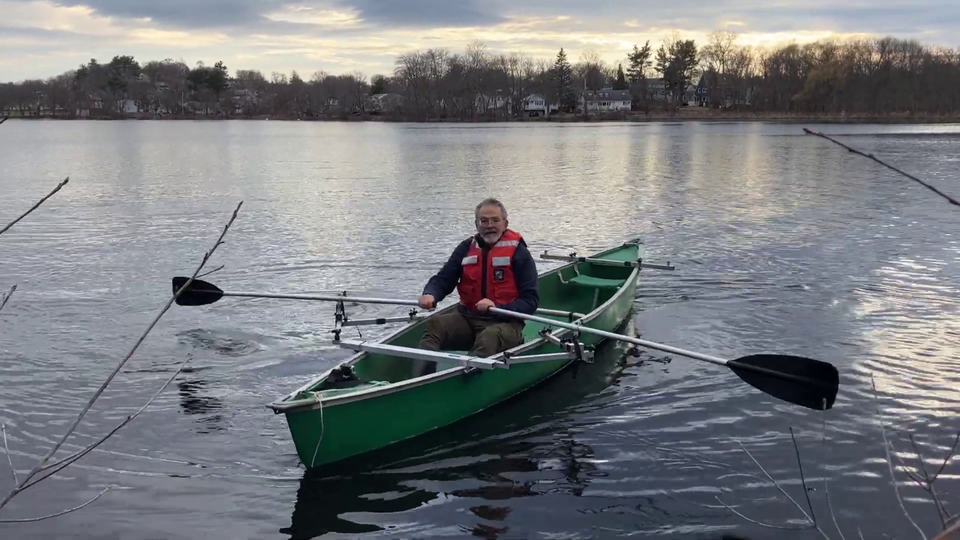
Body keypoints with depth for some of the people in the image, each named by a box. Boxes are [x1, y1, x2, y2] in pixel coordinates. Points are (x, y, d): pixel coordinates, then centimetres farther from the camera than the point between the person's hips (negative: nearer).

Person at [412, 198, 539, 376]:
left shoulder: (518, 252, -2)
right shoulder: (467, 248, 11)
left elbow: (531, 301, -7)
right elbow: (443, 279, 7)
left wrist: (497, 309, -24)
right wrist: (430, 295, -17)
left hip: (504, 323, -4)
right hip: (467, 318, 4)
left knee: (489, 338, -37)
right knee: (435, 324, -23)